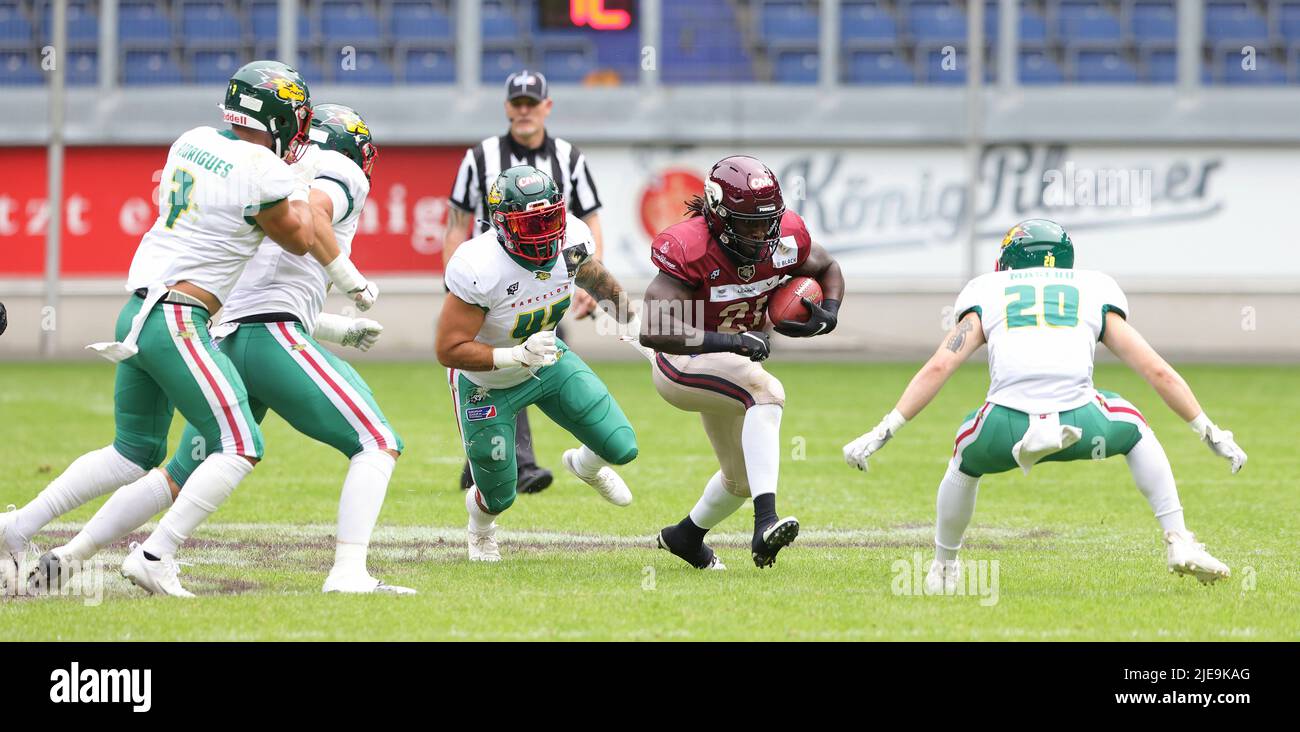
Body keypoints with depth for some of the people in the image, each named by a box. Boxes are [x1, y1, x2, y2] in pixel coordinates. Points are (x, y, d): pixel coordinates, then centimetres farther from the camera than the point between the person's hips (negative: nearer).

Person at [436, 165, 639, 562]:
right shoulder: (480, 269, -40)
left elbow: (592, 276, 5)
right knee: (499, 496, 9)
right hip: (487, 384, -5)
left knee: (621, 448, -1)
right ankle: (480, 524, 51)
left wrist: (631, 320, 15)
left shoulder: (569, 239, -21)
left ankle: (585, 466, 39)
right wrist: (517, 356, -44)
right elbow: (449, 350, -34)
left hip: (547, 361, 5)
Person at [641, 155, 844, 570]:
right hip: (681, 365, -8)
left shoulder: (785, 238, -13)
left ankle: (687, 536, 53)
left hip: (728, 366, 8)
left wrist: (827, 316, -12)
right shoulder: (690, 249, -31)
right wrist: (729, 342, -46)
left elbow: (827, 269, 9)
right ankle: (765, 524, -45)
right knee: (765, 390, -37)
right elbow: (652, 330, -39)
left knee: (744, 479, 21)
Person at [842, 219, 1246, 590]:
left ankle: (943, 569, 39)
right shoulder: (1095, 292, 27)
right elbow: (1157, 370, 25)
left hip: (1006, 426, 0)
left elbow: (938, 367, 15)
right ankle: (1178, 541, 23)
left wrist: (884, 431, 16)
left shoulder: (989, 293, 26)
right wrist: (1211, 433, 33)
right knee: (1136, 431, 33)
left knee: (966, 461, 35)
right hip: (1080, 421, 0)